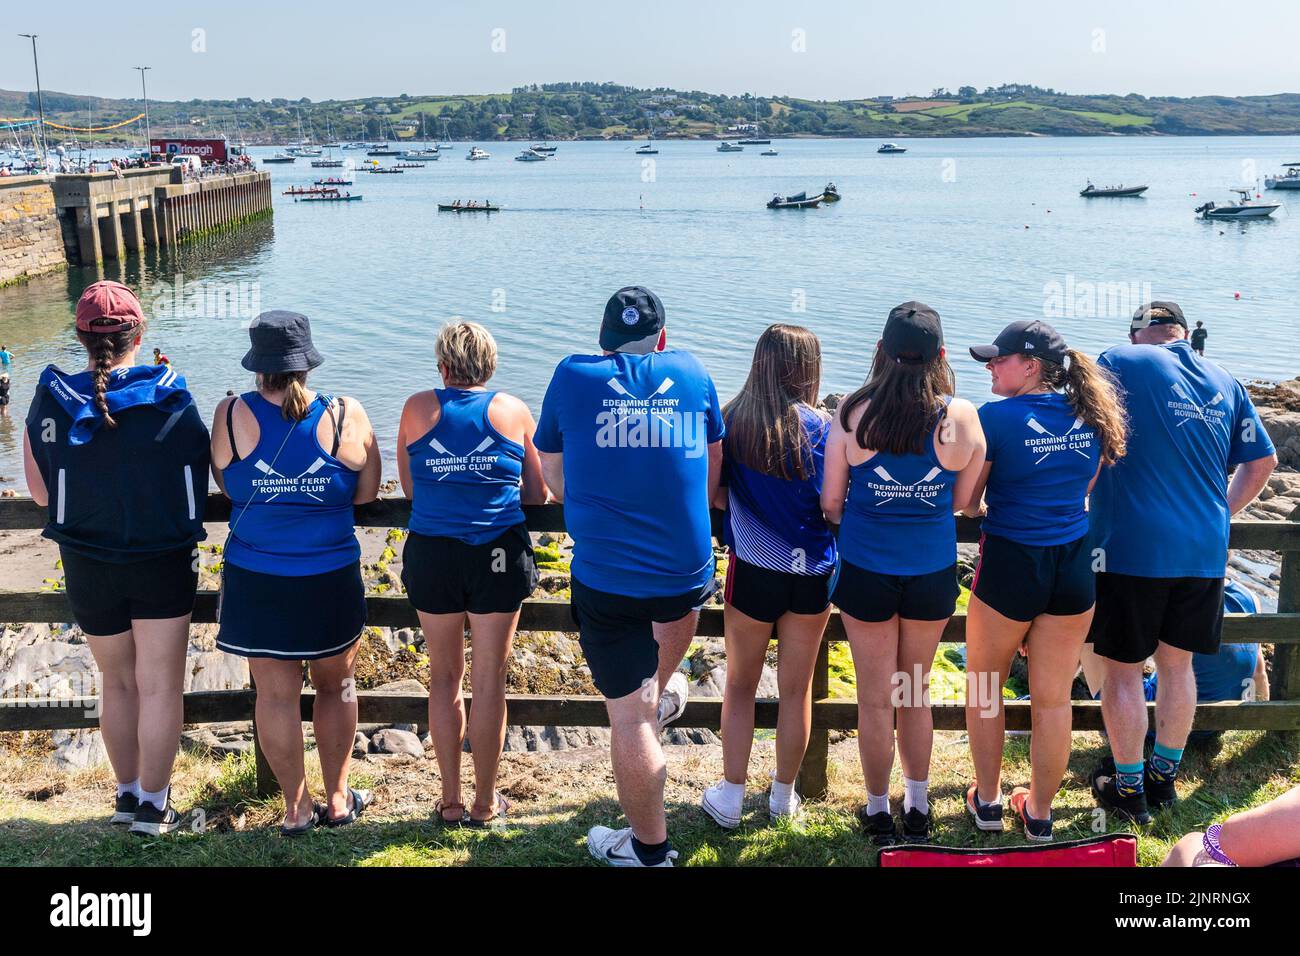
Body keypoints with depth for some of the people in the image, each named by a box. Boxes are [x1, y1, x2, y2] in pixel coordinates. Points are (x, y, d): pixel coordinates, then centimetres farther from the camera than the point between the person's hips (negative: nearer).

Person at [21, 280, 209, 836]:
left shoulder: (50, 404, -8)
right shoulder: (170, 401, -13)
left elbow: (41, 492, -1)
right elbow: (201, 474, -3)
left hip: (87, 568, 3)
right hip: (164, 562, -2)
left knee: (116, 683, 19)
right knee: (160, 687, 8)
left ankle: (127, 794, 31)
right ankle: (152, 805, 14)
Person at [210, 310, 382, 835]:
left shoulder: (232, 415, -8)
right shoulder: (347, 416, -9)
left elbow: (227, 486, 4)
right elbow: (367, 491, 0)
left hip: (256, 582, 0)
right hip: (331, 579, 0)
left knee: (275, 694, 11)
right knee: (335, 686, 18)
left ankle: (296, 807, 22)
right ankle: (337, 799, 29)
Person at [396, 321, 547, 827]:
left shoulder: (418, 408, 3)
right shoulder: (513, 411, 2)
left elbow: (409, 487, 12)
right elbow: (539, 493, 7)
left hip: (432, 553, 1)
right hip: (499, 554, -1)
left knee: (445, 677, 15)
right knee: (489, 680, 8)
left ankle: (451, 800, 23)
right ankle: (485, 801, 19)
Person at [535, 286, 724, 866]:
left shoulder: (572, 377, 1)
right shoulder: (692, 373, 5)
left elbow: (555, 481, 11)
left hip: (606, 579, -2)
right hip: (689, 568, 3)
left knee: (628, 716, 7)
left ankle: (649, 849, 21)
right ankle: (663, 691, 56)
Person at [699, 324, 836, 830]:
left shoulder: (731, 420, -7)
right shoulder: (817, 425, -10)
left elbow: (716, 496, -3)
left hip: (754, 570, 0)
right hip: (811, 573, 0)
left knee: (740, 686, 15)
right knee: (796, 689, 15)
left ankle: (730, 796, 19)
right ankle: (784, 795, 28)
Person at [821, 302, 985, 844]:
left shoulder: (853, 413, -12)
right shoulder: (961, 416, -11)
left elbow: (830, 503, -6)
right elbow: (963, 499, -1)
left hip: (866, 570, -1)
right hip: (933, 572, 1)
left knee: (876, 697, 13)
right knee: (917, 692, 20)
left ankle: (878, 813, 28)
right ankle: (917, 810, 33)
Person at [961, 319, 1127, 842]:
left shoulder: (996, 417, -13)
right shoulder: (1091, 416, 3)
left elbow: (967, 501, -6)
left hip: (1009, 564, -4)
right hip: (1074, 568, 5)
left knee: (984, 689, 17)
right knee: (1053, 699, 12)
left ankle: (987, 800, 28)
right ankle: (1039, 813, 25)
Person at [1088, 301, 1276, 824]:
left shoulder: (1120, 362, -6)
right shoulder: (1225, 382, 10)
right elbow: (1262, 462, 15)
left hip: (1132, 547, -5)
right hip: (1205, 551, 5)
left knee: (1123, 668, 7)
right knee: (1177, 664, 18)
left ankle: (1128, 786, 17)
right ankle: (1164, 775, 30)